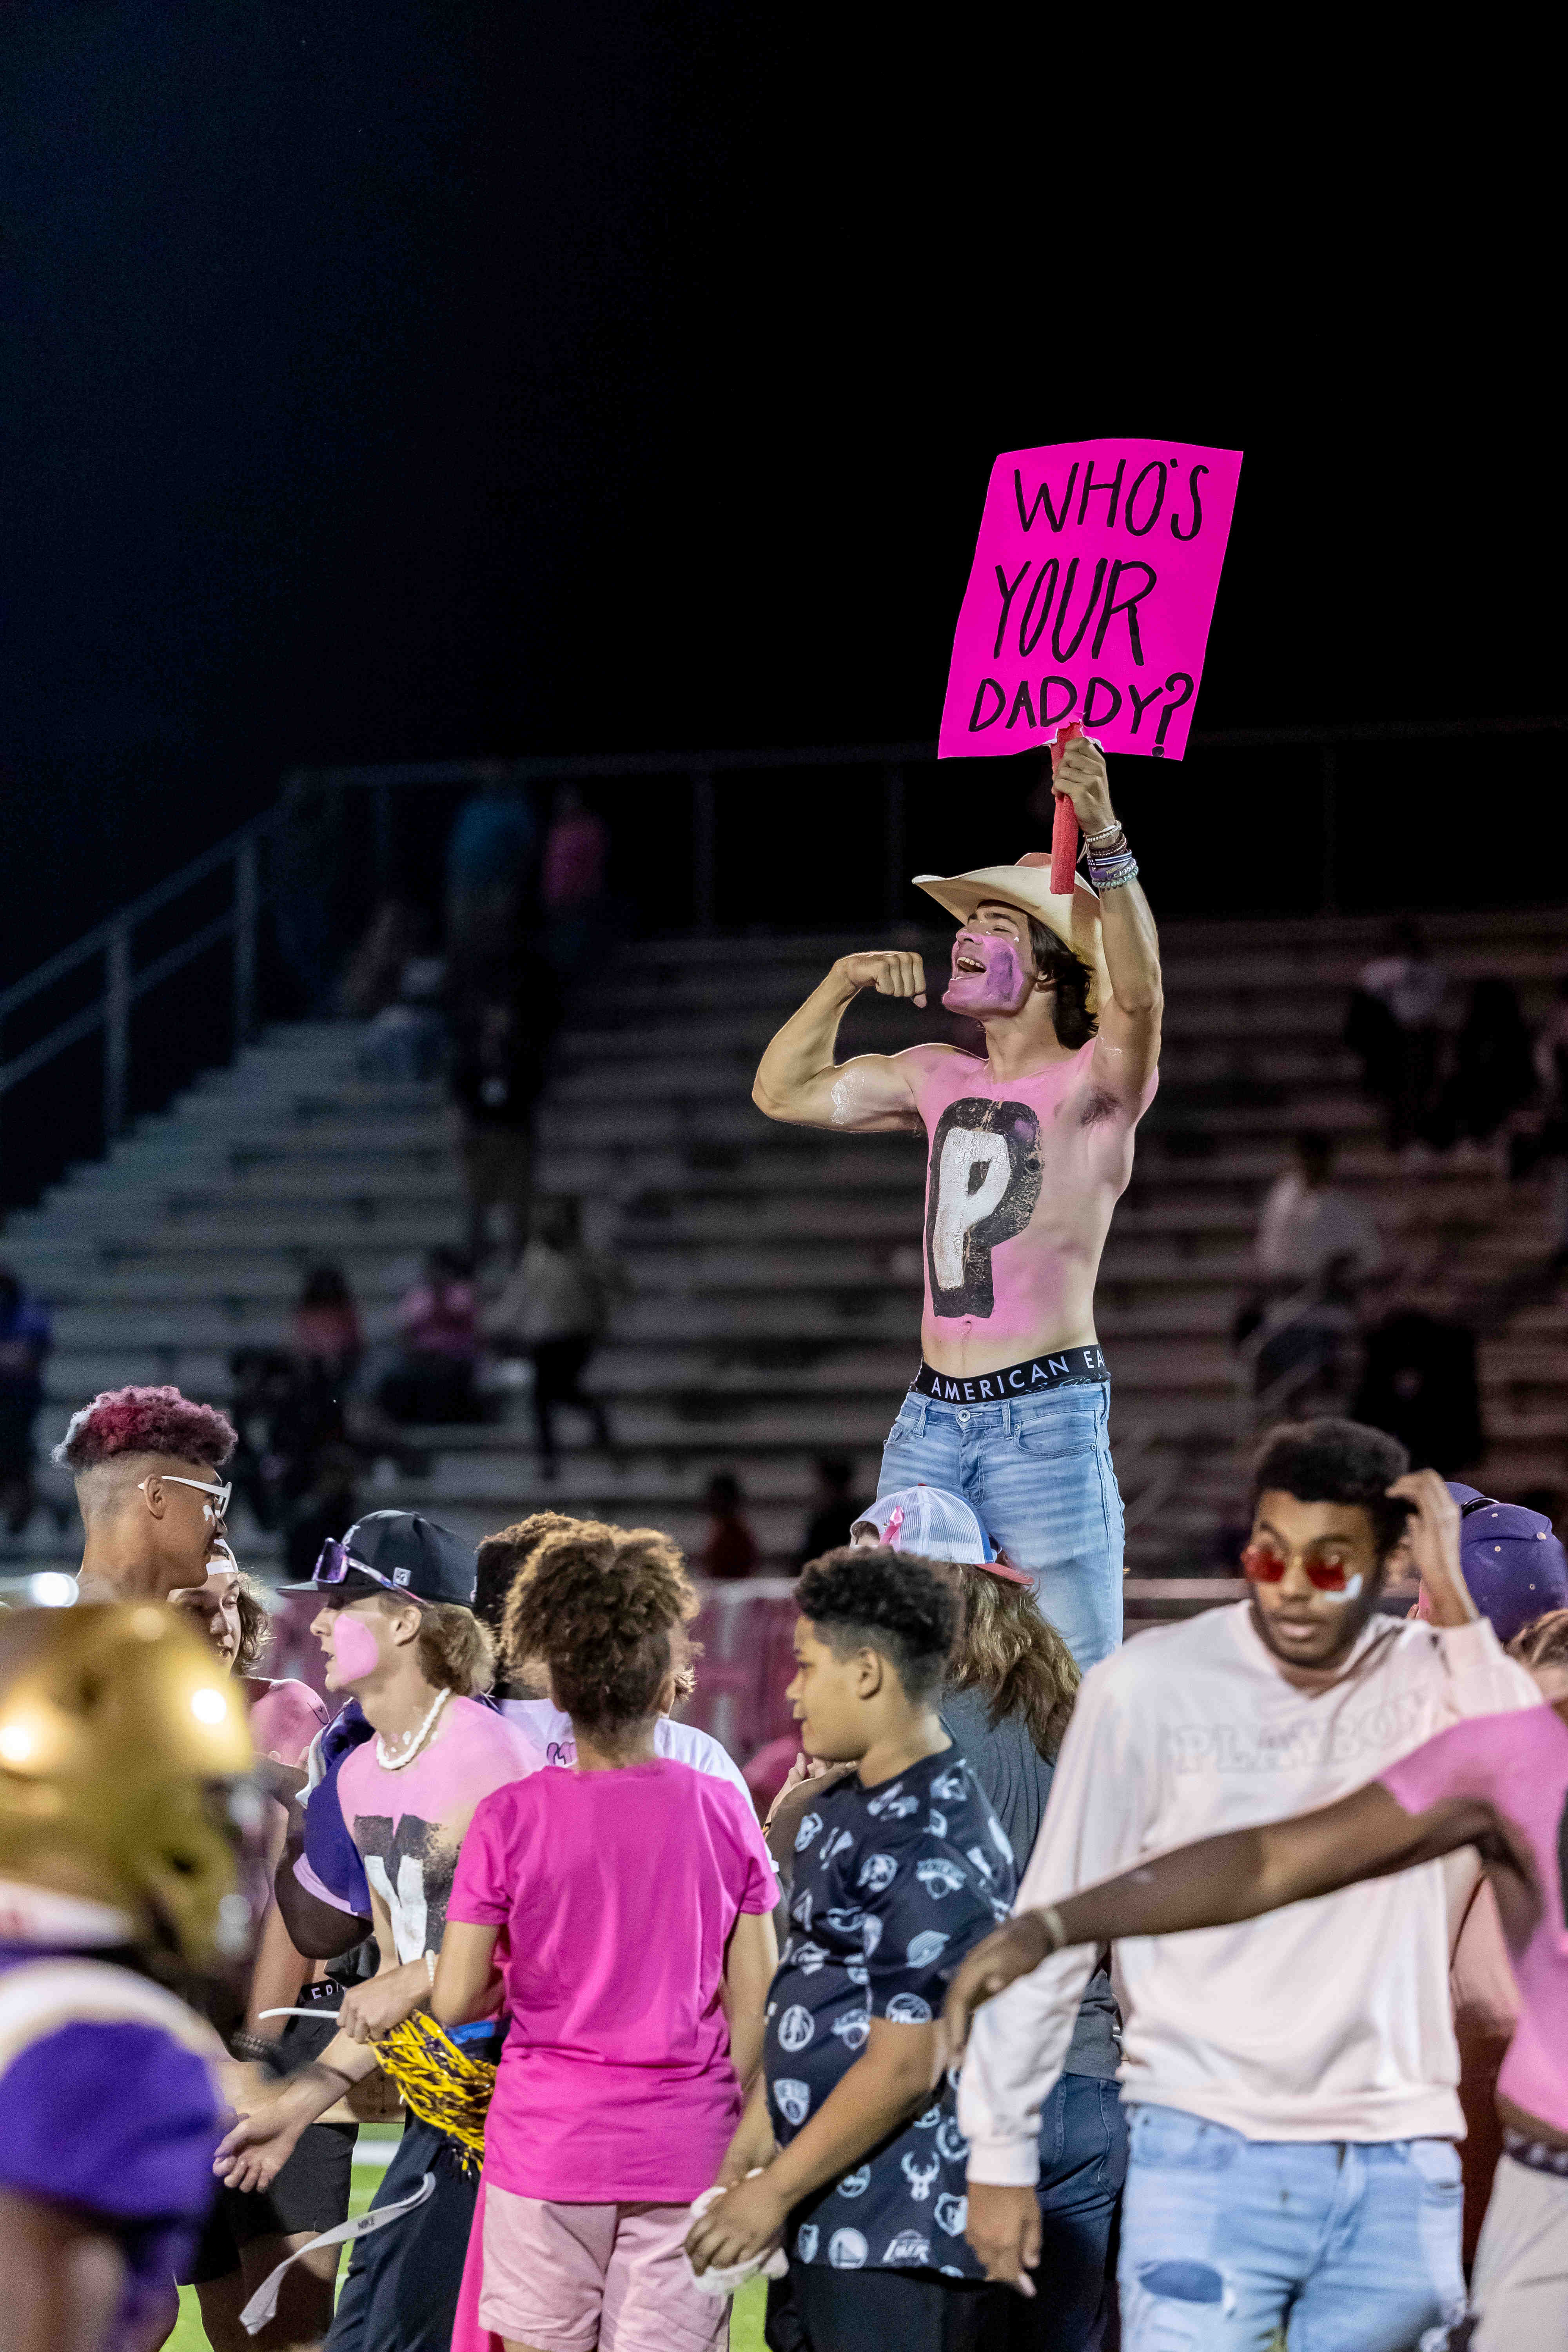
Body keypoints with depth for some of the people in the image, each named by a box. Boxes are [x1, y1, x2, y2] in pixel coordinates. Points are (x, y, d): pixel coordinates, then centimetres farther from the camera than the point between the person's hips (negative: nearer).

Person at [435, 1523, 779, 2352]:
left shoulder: (511, 1818, -7)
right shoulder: (724, 1813, -2)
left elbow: (456, 2002, -7)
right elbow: (754, 2006, 1)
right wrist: (738, 2141, 11)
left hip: (547, 2150, -1)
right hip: (686, 2151, 1)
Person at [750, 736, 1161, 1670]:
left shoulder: (1094, 1083, -3)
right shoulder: (939, 1079, 16)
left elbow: (1138, 990, -24)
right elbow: (785, 1091, 22)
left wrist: (1106, 846, -38)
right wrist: (845, 982, 9)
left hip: (1048, 1414, -6)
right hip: (932, 1417, 6)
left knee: (1082, 1691, -8)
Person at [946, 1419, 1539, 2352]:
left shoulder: (1430, 1681, 4)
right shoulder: (1150, 1688, -2)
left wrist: (1453, 1601, -12)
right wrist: (1002, 2150, 2)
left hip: (1401, 2169, 2)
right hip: (1206, 2158, -2)